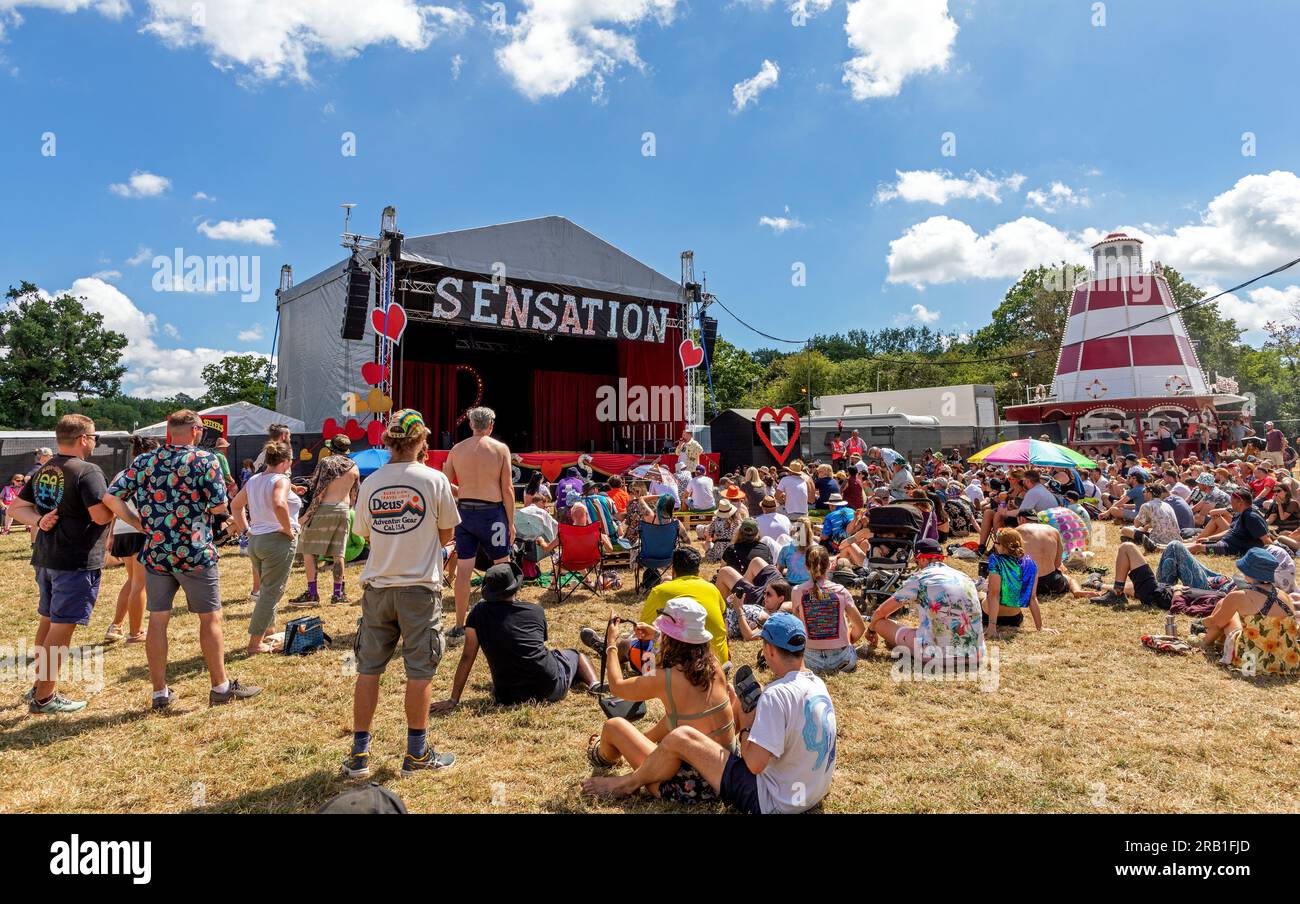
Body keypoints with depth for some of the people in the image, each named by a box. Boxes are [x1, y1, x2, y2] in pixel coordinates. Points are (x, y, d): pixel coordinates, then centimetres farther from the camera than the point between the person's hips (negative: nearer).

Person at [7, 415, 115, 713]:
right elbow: (101, 516, -22)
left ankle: (40, 686, 31)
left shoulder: (43, 470, 11)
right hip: (76, 561, -9)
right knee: (63, 626, -1)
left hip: (45, 558, 9)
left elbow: (16, 507, 12)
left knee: (48, 620, 19)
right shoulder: (88, 471, -17)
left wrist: (38, 520, -3)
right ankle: (44, 697, 6)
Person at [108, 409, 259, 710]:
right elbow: (220, 506, -13)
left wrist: (139, 523, 6)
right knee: (210, 618, 6)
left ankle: (160, 693, 18)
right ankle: (221, 687, 14)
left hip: (154, 553, 4)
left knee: (157, 621, 10)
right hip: (195, 553, -4)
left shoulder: (143, 462, 5)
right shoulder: (205, 460, -8)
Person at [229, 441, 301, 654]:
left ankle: (269, 632, 37)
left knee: (267, 589, 24)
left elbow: (236, 505, 19)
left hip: (255, 541, 8)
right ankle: (255, 643, 3)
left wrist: (246, 529, 17)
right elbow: (279, 504, -33)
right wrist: (288, 529, -21)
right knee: (272, 593, 0)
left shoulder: (253, 480, 11)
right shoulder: (281, 480, -14)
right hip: (278, 541, -8)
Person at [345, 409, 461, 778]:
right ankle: (417, 753, 16)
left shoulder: (370, 483, 2)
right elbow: (446, 536, -1)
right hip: (419, 587, -3)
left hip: (377, 587, 4)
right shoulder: (435, 479, -8)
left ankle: (359, 755, 19)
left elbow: (365, 534, 11)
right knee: (419, 672, 6)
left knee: (368, 670, 11)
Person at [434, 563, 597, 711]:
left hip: (509, 698, -1)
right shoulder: (536, 611, 5)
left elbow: (467, 657, -2)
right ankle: (594, 684, 4)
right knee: (575, 655, 33)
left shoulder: (479, 613, 0)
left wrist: (453, 700, 4)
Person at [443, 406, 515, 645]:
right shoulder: (500, 448, -5)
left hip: (464, 511, 3)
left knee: (464, 570, 6)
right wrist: (511, 522, -1)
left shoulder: (457, 449, 4)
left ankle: (459, 628, 11)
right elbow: (507, 489, -7)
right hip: (491, 511, -3)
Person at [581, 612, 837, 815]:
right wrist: (751, 720, 4)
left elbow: (754, 763, -27)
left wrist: (745, 723, -10)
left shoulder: (777, 695, -25)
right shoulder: (818, 684, 2)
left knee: (681, 737, -9)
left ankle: (630, 783, 19)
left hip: (771, 802, -9)